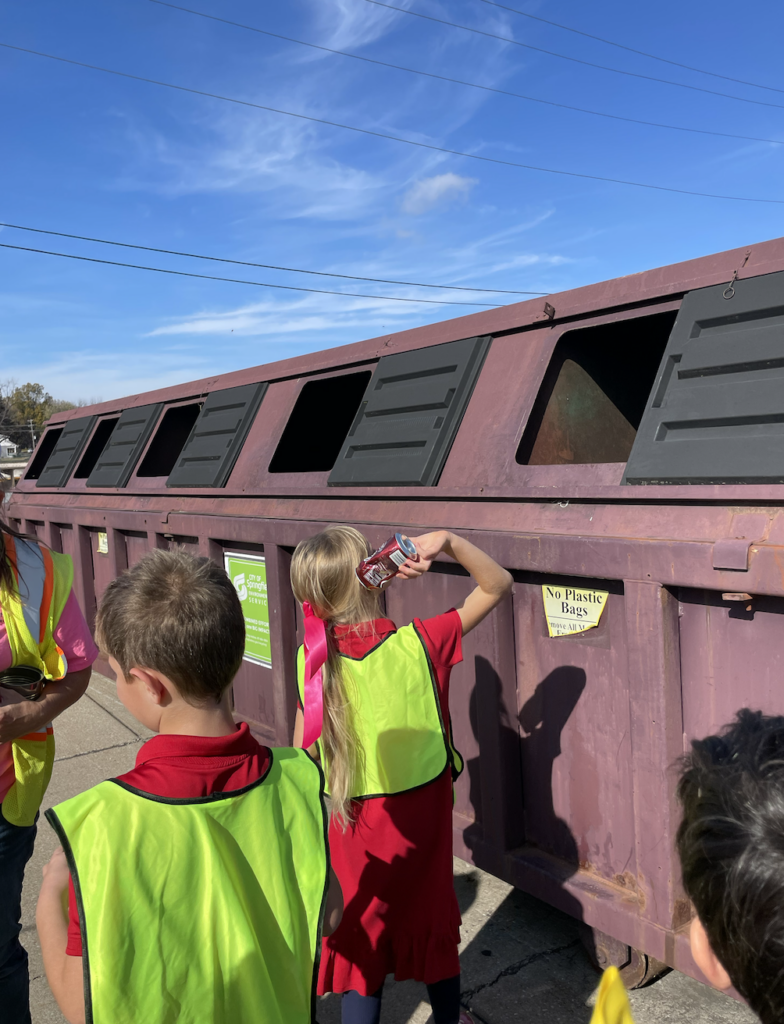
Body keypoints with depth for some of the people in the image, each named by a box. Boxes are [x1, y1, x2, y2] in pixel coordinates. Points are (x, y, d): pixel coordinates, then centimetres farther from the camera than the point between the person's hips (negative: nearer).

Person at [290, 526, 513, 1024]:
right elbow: (498, 584, -9)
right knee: (433, 917, 24)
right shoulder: (420, 643, -19)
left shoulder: (311, 661, -17)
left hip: (353, 823, -1)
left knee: (362, 933, 18)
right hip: (424, 814, 1)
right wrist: (447, 541, -21)